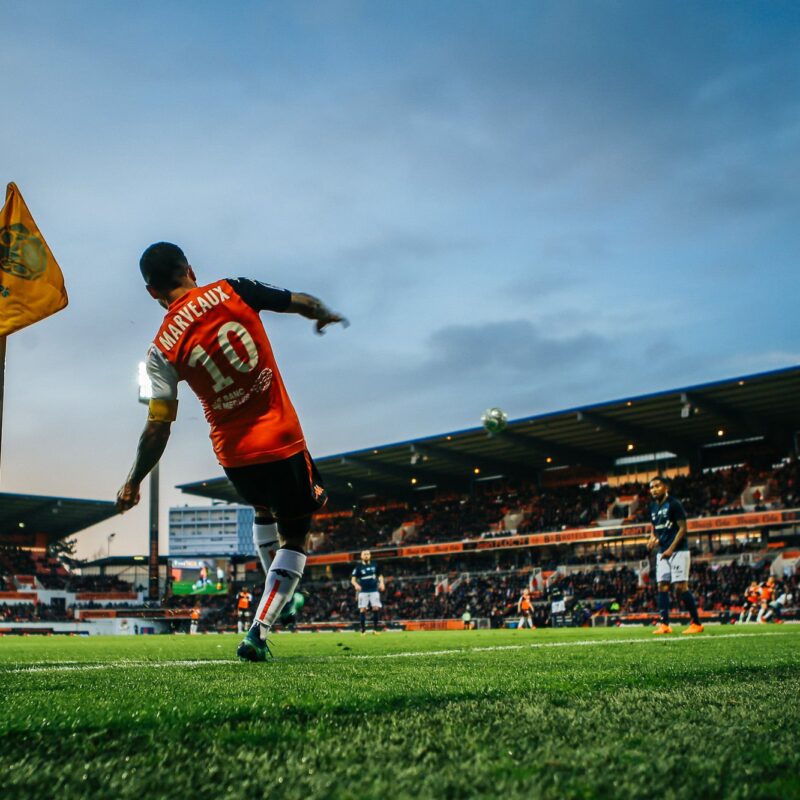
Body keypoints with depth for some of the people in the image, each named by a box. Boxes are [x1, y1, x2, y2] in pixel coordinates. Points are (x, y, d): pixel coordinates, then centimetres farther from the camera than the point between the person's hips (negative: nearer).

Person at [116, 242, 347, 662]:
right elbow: (302, 303, 3)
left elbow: (158, 426, -8)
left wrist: (132, 483, 4)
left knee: (263, 510, 34)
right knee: (294, 538, 10)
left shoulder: (162, 350, -6)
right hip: (281, 440, -2)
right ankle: (258, 632, 2)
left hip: (233, 454, 2)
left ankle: (276, 593, 42)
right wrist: (327, 315, 26)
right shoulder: (231, 291, -6)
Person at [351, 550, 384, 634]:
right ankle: (363, 630, 3)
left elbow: (379, 575, 19)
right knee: (362, 610, -6)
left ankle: (375, 628, 3)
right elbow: (353, 579, -6)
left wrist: (381, 583, 0)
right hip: (363, 591, -2)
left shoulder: (374, 565, 6)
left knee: (376, 608, -8)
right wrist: (356, 584, -27)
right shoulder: (359, 566, -2)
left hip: (374, 591, 2)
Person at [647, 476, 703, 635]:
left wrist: (671, 548, -16)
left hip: (678, 550, -7)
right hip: (662, 552, 7)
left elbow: (683, 528, -12)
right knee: (662, 585, 0)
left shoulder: (674, 504, -10)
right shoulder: (653, 507, 12)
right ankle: (664, 624, 2)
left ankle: (696, 623, -2)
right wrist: (653, 539, 0)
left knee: (681, 586, -10)